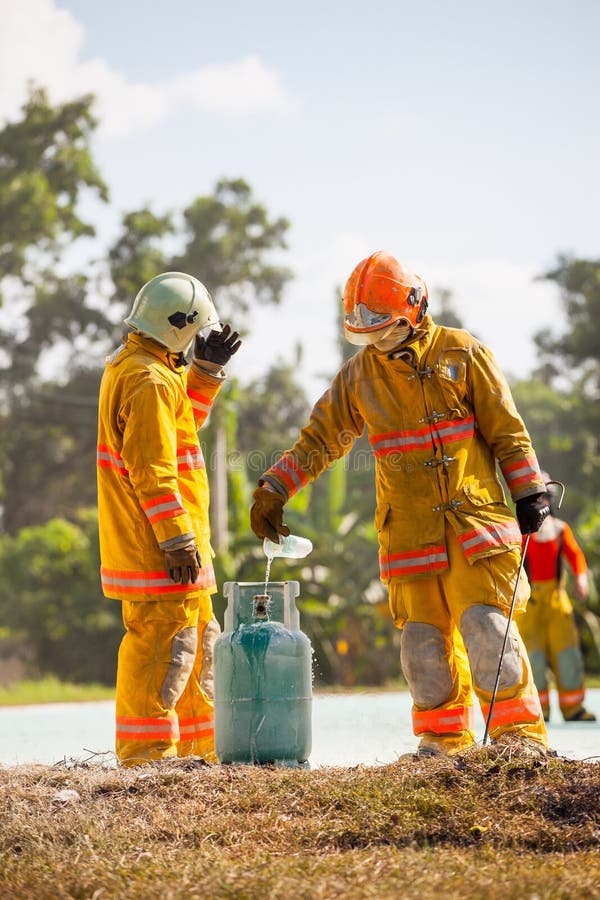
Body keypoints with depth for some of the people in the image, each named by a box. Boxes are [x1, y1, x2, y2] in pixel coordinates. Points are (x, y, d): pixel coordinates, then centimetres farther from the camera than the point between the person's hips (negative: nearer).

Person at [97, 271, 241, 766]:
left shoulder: (127, 368, 15)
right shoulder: (149, 381, -18)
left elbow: (181, 421, 28)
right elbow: (152, 471, -23)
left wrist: (208, 369, 16)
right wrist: (178, 539, -22)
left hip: (147, 543, 11)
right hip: (155, 545, -11)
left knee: (199, 642, 18)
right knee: (165, 647, -8)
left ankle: (200, 746, 27)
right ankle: (146, 753, -4)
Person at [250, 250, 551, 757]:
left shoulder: (462, 353, 1)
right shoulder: (359, 375, 9)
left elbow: (506, 428, 4)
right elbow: (319, 440, 15)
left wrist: (529, 492, -1)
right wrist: (273, 489, 6)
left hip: (476, 518, -3)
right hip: (408, 531, 3)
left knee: (485, 624, -11)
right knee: (424, 636, 1)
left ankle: (521, 733, -3)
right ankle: (445, 737, 13)